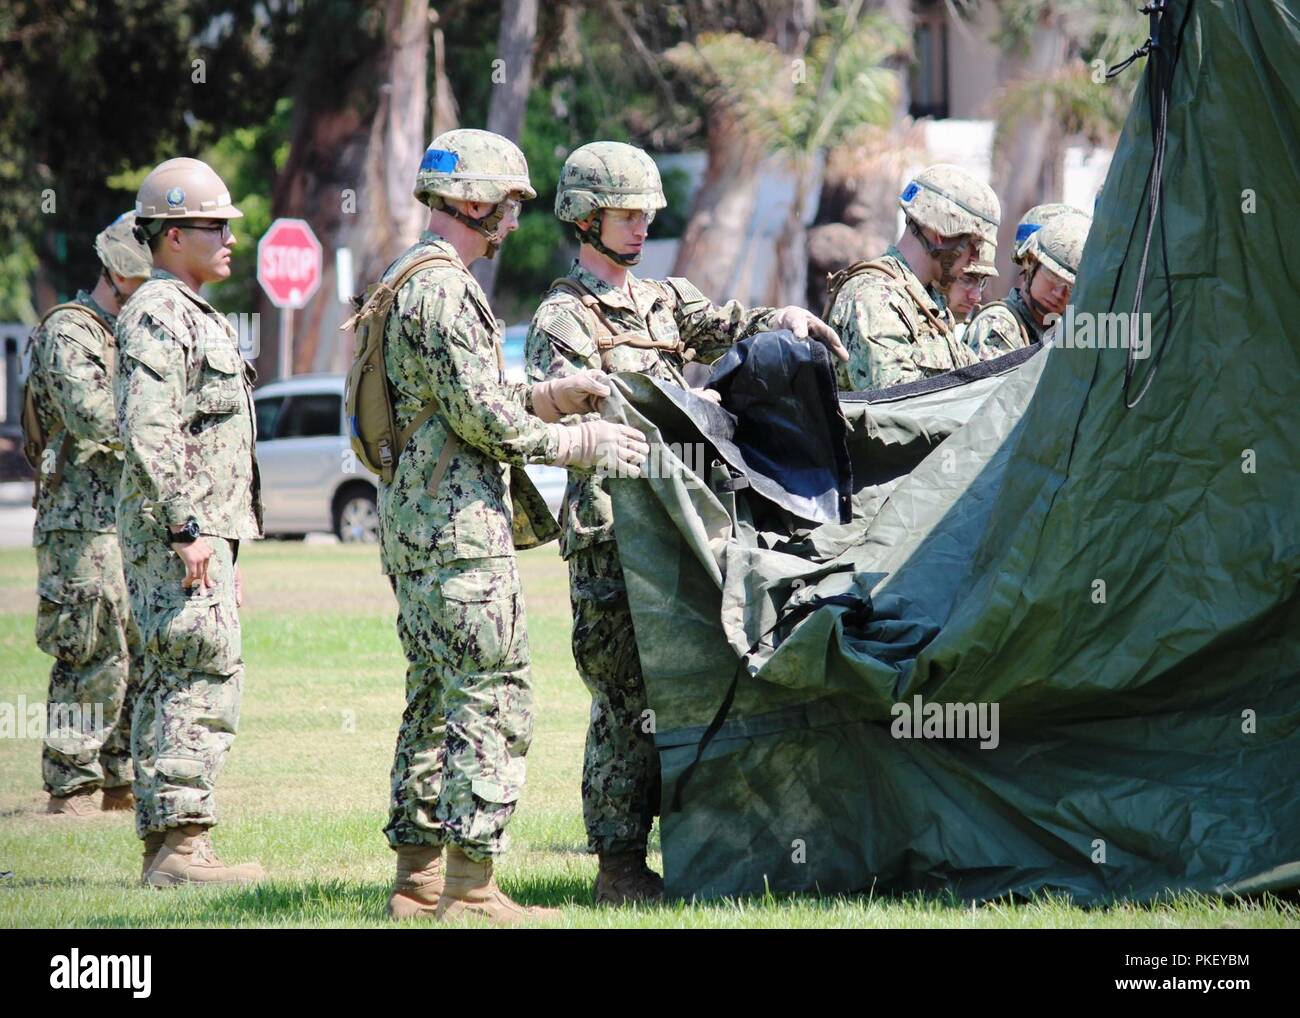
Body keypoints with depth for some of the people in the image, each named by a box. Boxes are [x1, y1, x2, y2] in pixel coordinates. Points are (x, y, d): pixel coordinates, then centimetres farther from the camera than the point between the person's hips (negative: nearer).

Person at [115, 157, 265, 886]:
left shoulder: (195, 319, 21)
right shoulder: (158, 316, -12)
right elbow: (147, 431, -22)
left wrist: (229, 552, 25)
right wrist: (188, 528, -25)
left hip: (204, 531, 10)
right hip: (179, 532, -10)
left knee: (175, 687, 9)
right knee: (206, 681, -14)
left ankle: (167, 845, 11)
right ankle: (183, 844, -16)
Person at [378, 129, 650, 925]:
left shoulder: (408, 284, 18)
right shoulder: (444, 291, -15)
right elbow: (481, 418, -18)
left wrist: (548, 397, 13)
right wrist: (582, 444, -8)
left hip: (413, 519, 11)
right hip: (459, 523, -11)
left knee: (436, 698, 13)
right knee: (494, 699, -9)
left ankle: (419, 878, 15)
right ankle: (471, 885, -11)